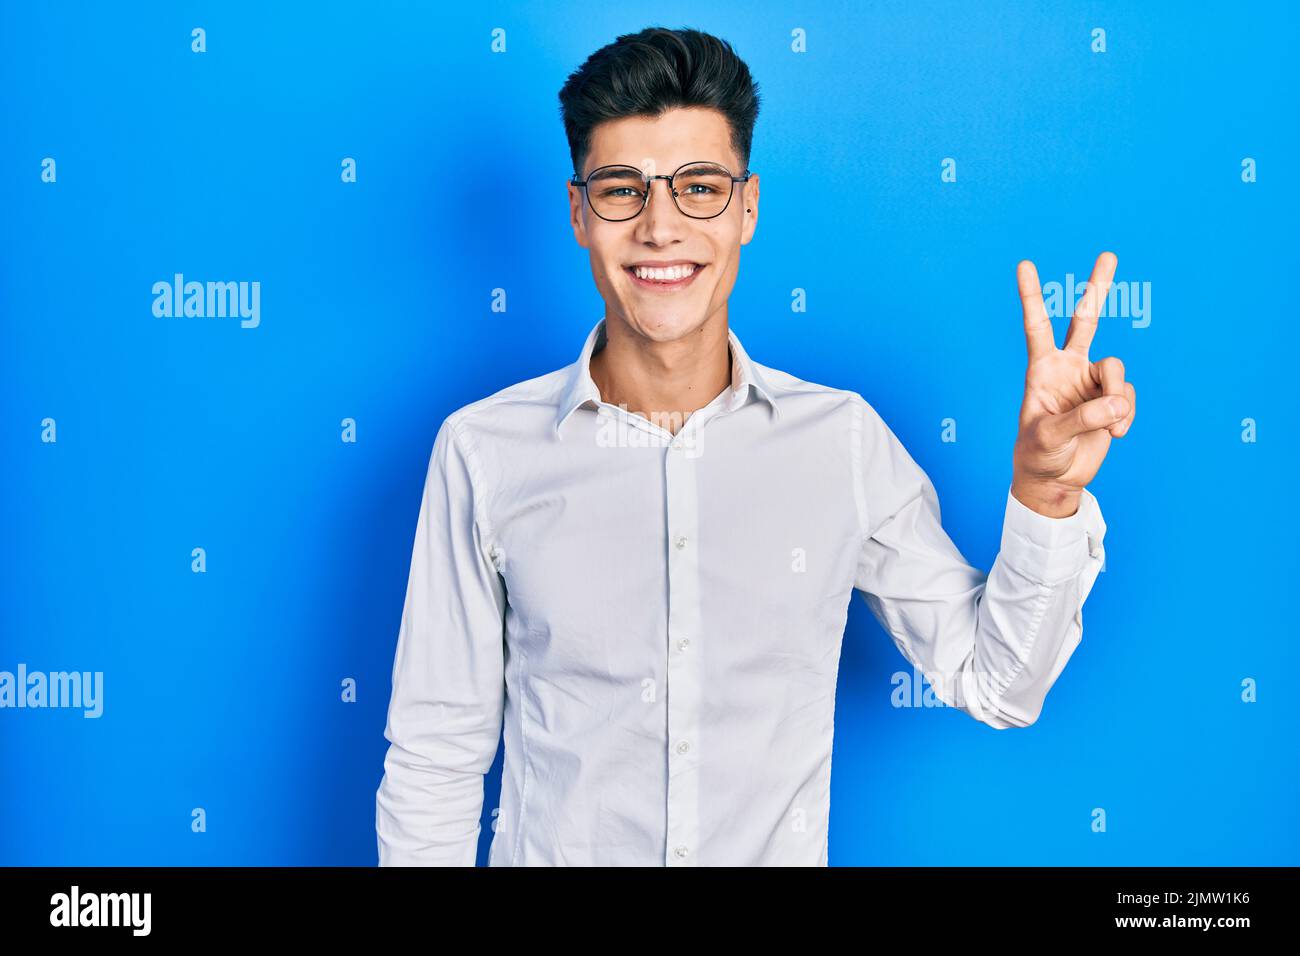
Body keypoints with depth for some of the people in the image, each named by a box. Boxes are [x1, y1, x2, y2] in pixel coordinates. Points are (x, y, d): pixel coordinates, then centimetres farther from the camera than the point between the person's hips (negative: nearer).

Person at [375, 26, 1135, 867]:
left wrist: (1046, 490, -18)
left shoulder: (845, 440, -8)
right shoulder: (482, 450, -11)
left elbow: (995, 688, -5)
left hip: (782, 852, 1)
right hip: (551, 851, -1)